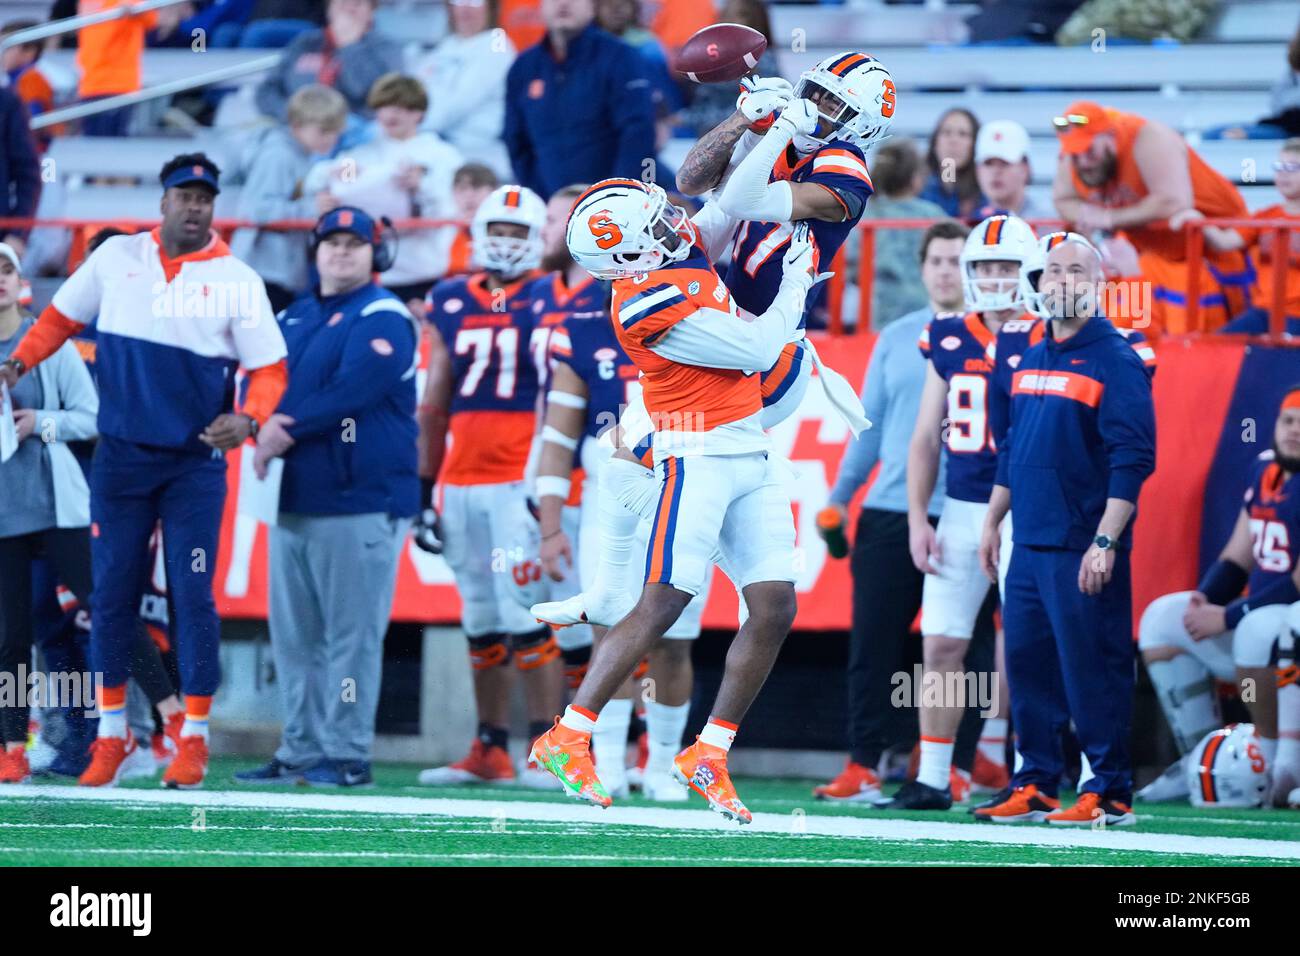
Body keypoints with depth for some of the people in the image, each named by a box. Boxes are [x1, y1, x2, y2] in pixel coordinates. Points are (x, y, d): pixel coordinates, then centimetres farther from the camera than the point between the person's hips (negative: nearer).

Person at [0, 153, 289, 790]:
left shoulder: (237, 281, -2)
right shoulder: (117, 257, 3)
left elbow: (269, 369, -3)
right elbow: (61, 318, 14)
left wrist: (248, 419, -21)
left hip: (195, 464, -2)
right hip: (120, 456, 2)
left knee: (193, 596, -5)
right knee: (112, 592, 5)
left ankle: (194, 737, 3)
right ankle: (111, 731, 16)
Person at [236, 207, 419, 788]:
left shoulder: (383, 319, -5)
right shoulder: (293, 319, 20)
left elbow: (350, 392, -17)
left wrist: (289, 431, -12)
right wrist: (264, 425, -12)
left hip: (359, 501, -8)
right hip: (294, 500, 8)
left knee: (351, 633, -8)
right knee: (294, 636, 9)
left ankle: (348, 755, -6)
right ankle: (301, 750, 14)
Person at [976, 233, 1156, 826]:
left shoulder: (1115, 362, -8)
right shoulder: (1031, 360, 15)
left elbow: (1132, 459, -13)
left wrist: (1105, 542, -18)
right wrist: (992, 523, 20)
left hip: (1082, 550, -8)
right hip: (1028, 545, 8)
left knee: (1092, 670, -6)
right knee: (1027, 664, 9)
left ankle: (1109, 793, -1)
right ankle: (1034, 787, 17)